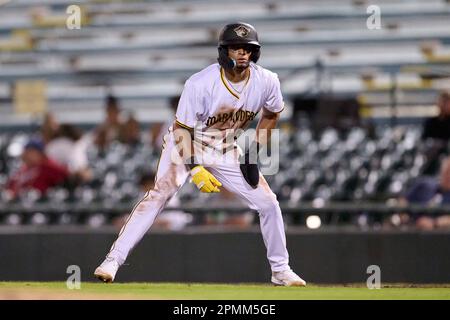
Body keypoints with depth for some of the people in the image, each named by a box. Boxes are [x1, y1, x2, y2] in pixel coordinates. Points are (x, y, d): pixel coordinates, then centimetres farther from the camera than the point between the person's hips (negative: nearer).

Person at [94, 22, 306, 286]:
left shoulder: (267, 81, -16)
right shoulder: (200, 84, -28)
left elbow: (271, 114, 6)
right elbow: (182, 129, -21)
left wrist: (254, 153, -3)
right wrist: (195, 169, -30)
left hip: (228, 152, 4)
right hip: (186, 145, -4)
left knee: (268, 203, 0)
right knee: (159, 195, -25)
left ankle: (280, 270, 19)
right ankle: (113, 260, -25)